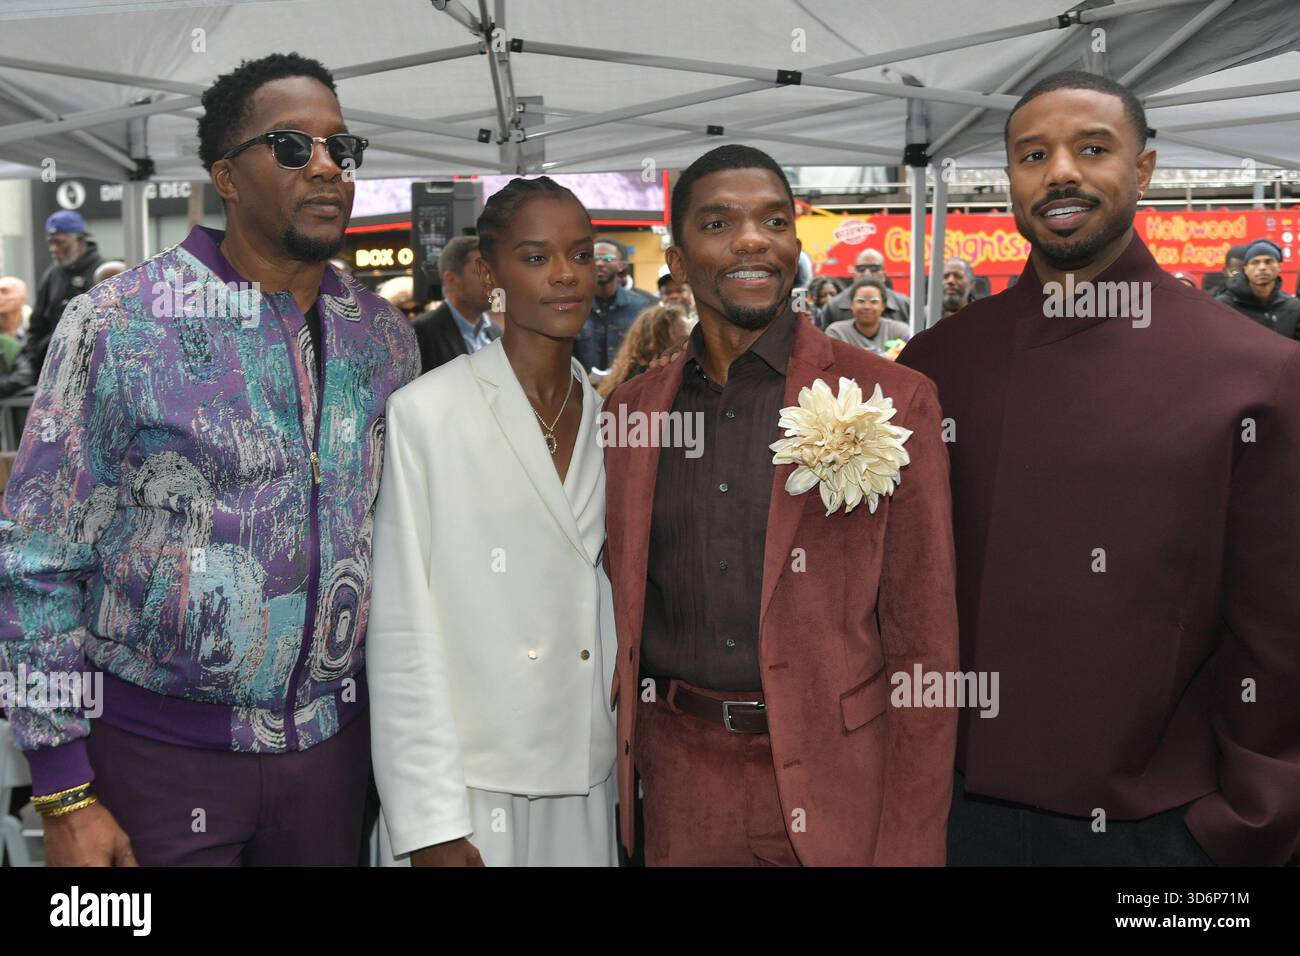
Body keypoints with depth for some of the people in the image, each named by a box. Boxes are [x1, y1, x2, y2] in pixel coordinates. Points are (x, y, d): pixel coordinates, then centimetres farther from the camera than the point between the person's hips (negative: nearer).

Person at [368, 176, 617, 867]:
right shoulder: (425, 414, -11)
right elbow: (402, 630, -11)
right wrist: (431, 823, -13)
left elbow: (615, 606, 11)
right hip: (473, 784, -4)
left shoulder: (611, 415, 5)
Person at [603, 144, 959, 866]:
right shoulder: (629, 411, 4)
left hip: (832, 777, -2)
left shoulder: (891, 400, -6)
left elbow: (922, 645, -6)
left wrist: (908, 845, -8)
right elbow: (622, 615, 11)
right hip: (679, 778, 3)